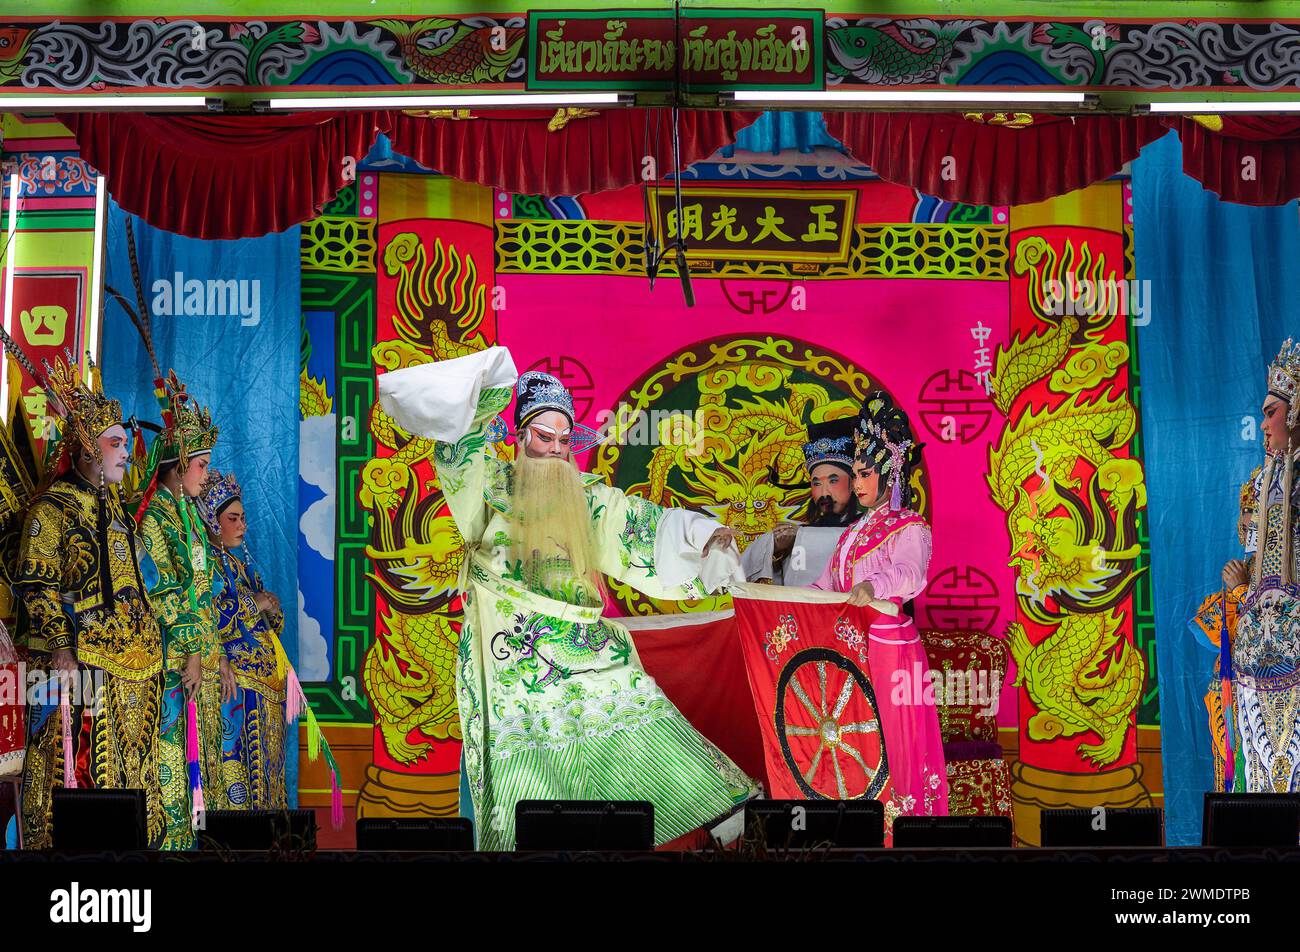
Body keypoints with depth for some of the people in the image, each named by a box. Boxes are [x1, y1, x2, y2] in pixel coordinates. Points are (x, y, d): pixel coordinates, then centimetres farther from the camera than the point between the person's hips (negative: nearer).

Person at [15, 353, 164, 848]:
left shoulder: (113, 504, 18)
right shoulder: (54, 506, -5)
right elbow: (36, 584, -11)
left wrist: (147, 637, 21)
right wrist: (61, 647, -20)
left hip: (130, 658, 8)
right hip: (80, 659, -8)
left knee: (126, 764, 10)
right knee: (76, 764, -7)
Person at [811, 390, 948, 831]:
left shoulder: (909, 528, -6)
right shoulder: (854, 531, 19)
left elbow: (909, 572, -27)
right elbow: (827, 585, 22)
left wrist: (873, 584, -46)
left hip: (890, 642, -7)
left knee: (893, 730, -5)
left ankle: (902, 807, 3)